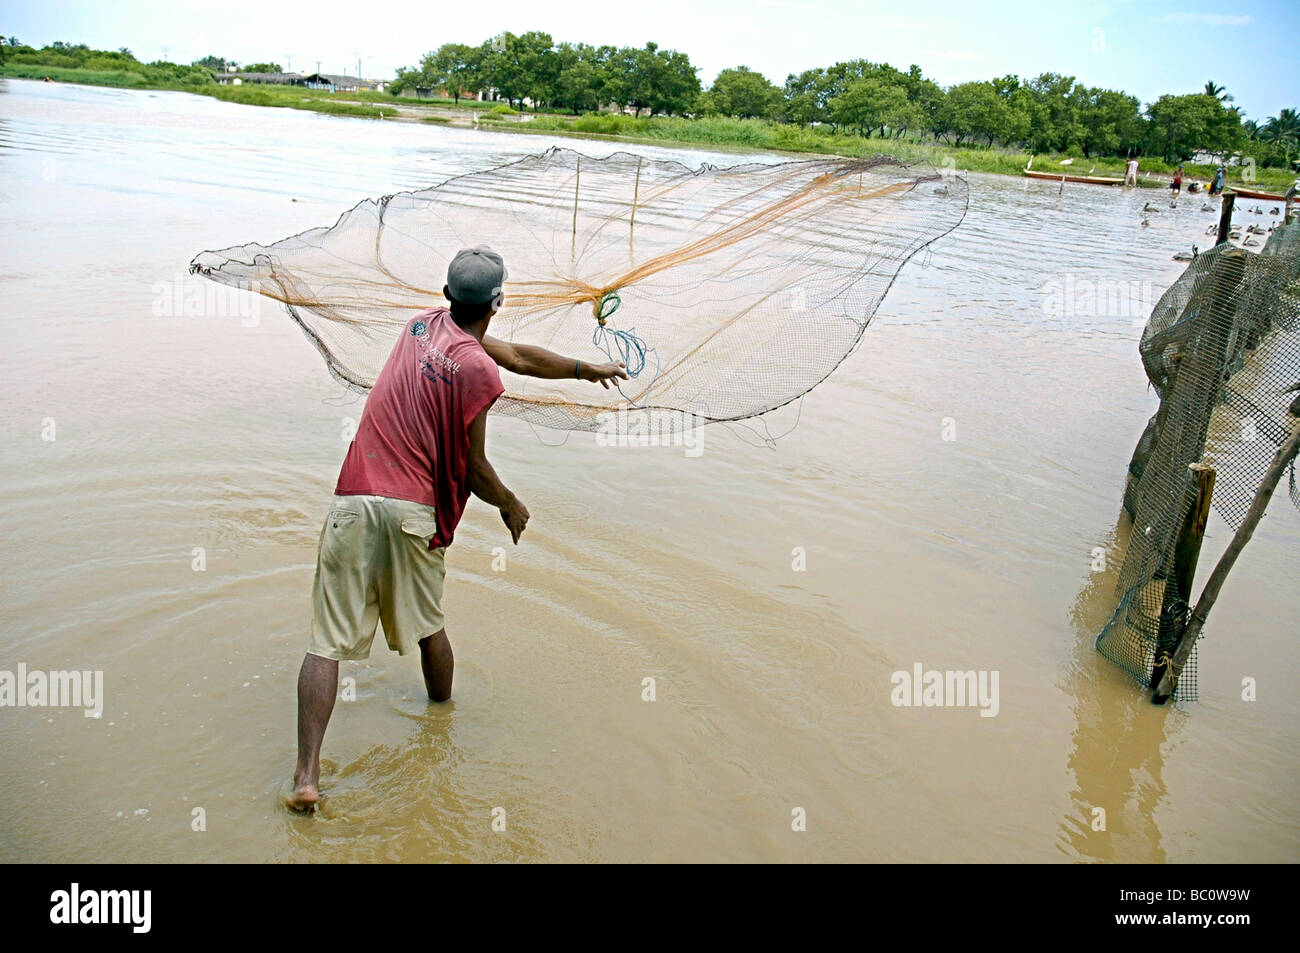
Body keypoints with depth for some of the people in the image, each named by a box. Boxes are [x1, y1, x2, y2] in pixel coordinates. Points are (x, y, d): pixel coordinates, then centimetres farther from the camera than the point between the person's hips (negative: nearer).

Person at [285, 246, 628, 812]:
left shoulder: (426, 324, 12)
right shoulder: (478, 371, -9)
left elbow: (520, 355, 22)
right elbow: (473, 468, -5)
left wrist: (588, 370, 30)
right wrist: (511, 506, 14)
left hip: (354, 500, 4)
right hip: (414, 512, -4)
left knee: (328, 641, 0)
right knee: (427, 626, 20)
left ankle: (306, 776, -5)